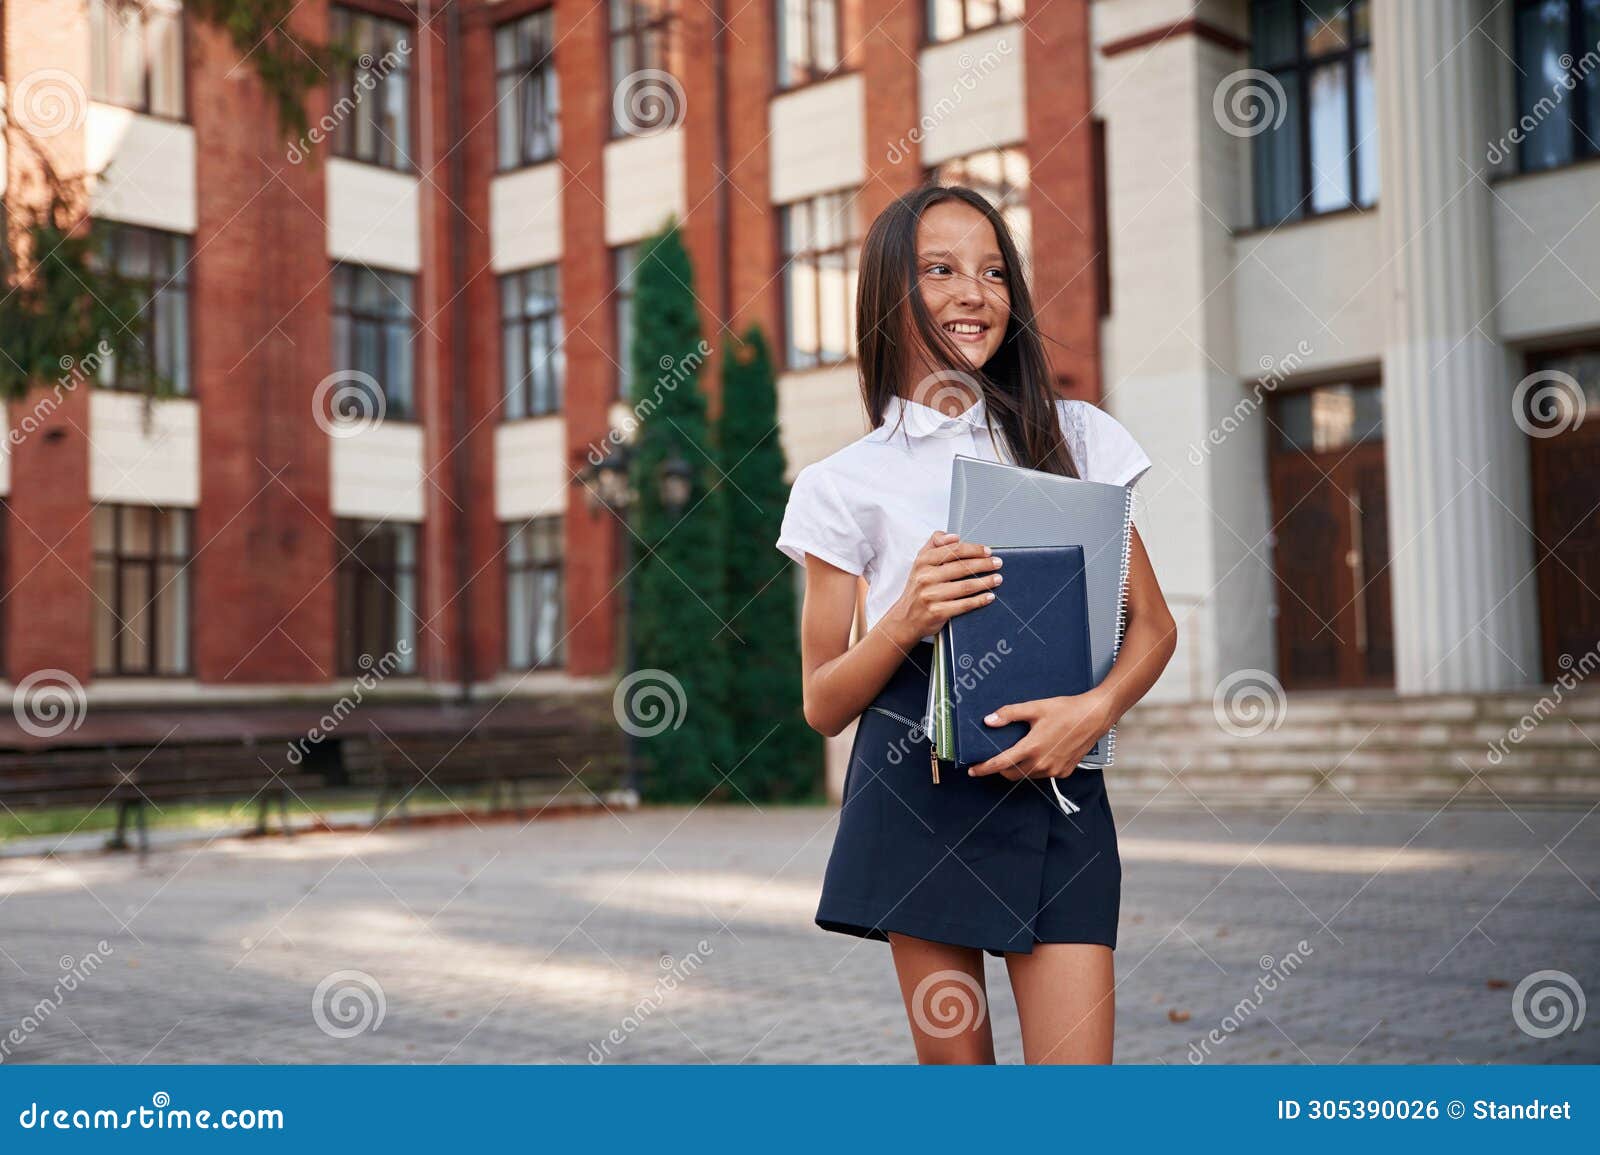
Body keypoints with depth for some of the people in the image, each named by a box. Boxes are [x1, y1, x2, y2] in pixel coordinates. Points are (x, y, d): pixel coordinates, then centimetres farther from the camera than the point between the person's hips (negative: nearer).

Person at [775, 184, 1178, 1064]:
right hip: (920, 789, -1)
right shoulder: (844, 485, 4)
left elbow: (1152, 623, 11)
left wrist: (1095, 709, -10)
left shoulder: (1074, 437, 10)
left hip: (1057, 790, 1)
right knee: (953, 1062, 6)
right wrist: (907, 619, -15)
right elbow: (824, 706, 5)